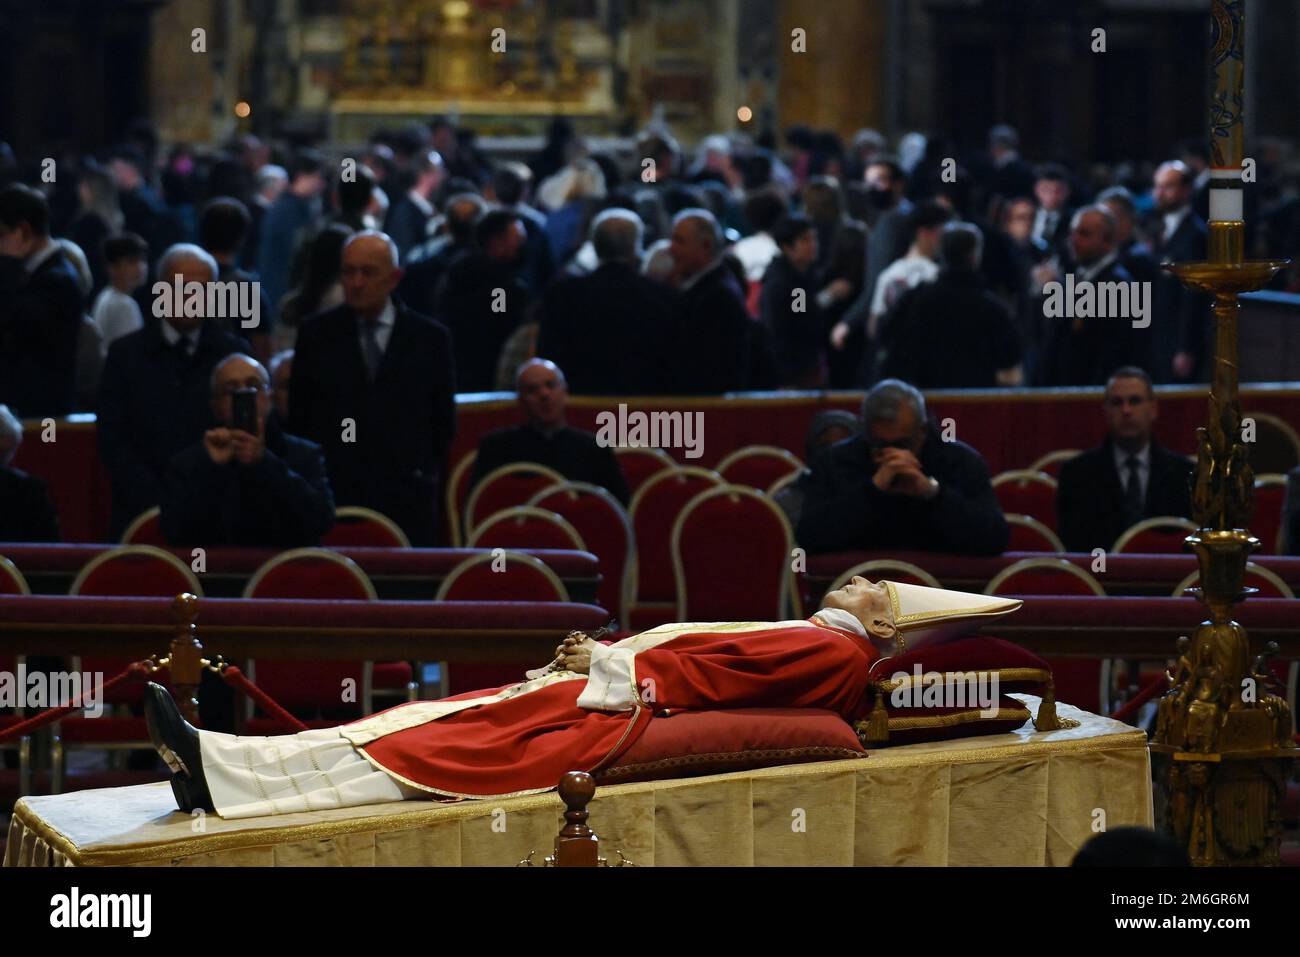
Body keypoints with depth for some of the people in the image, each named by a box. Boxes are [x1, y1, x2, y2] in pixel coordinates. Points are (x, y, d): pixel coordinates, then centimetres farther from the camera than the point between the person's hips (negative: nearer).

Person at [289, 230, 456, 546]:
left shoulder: (431, 338, 7)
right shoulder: (316, 334, 8)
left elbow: (444, 420, 11)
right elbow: (299, 415, 10)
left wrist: (426, 478, 7)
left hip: (407, 500, 0)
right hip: (333, 494, 0)